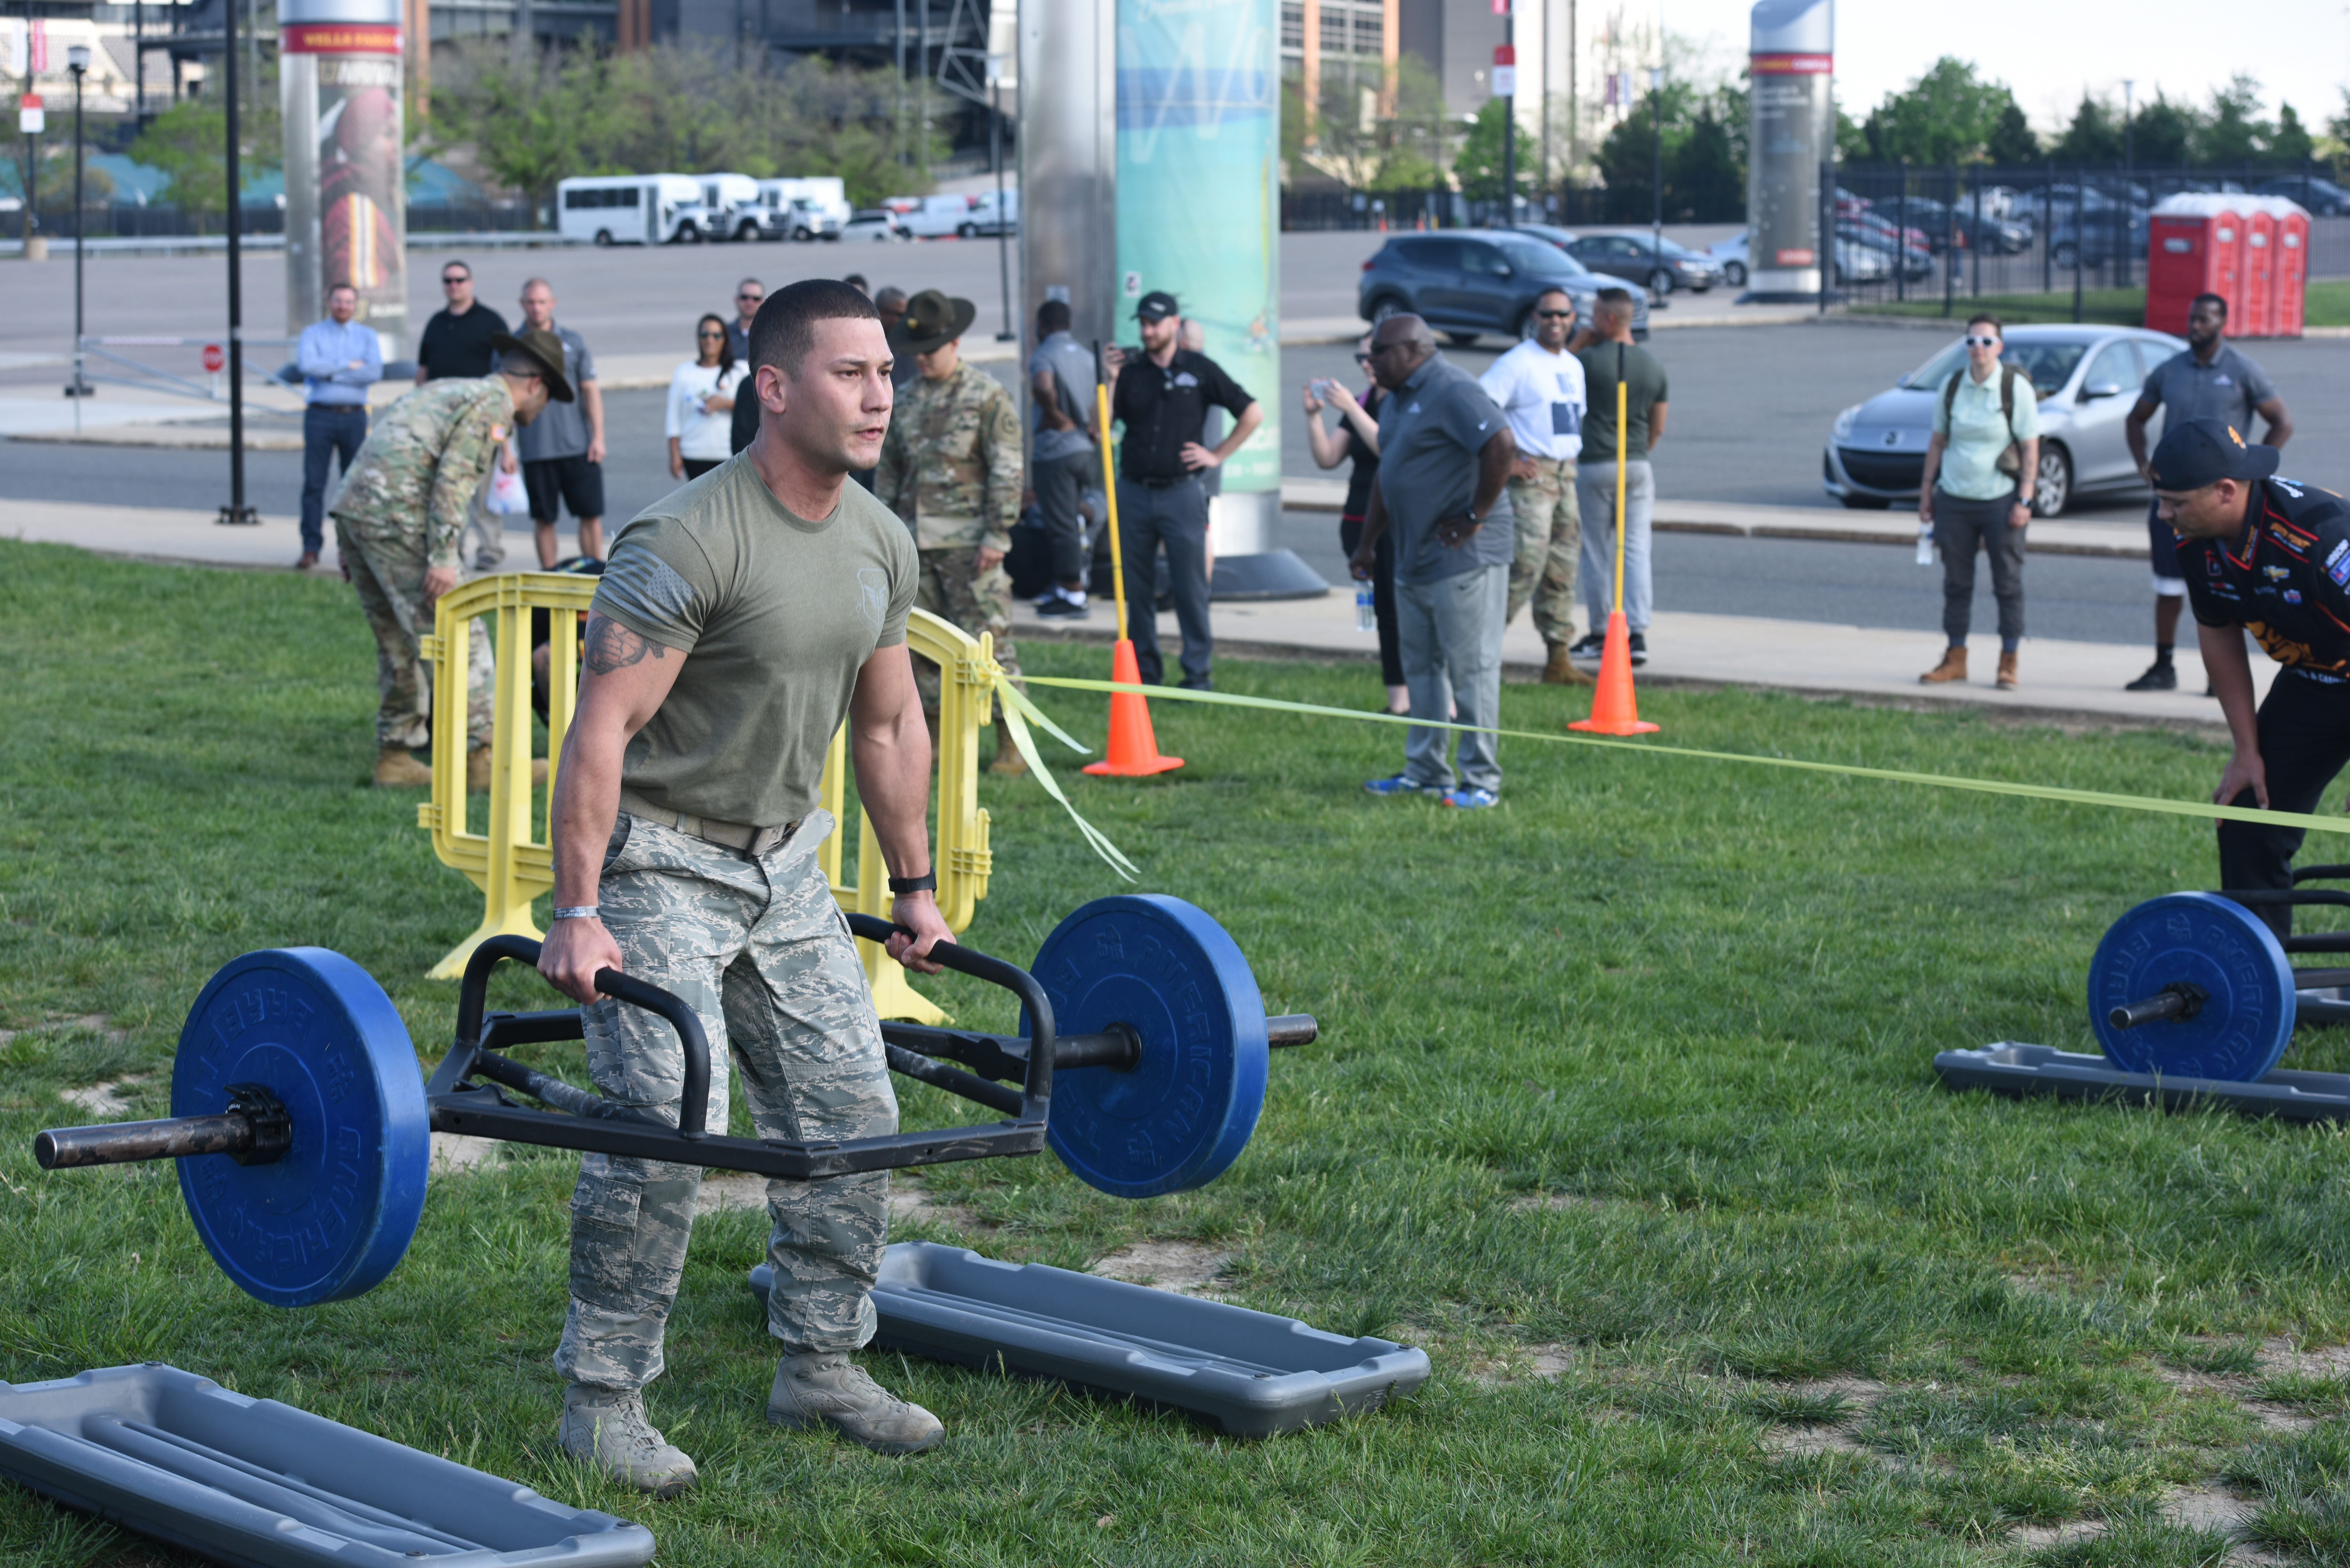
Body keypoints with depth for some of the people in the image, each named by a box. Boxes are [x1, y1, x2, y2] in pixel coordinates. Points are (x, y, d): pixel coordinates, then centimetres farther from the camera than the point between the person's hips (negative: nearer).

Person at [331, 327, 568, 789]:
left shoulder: (448, 389, 26)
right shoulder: (492, 405, -1)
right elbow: (453, 481, -14)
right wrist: (442, 559, -17)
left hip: (352, 509, 9)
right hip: (397, 520, -9)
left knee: (398, 643, 17)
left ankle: (394, 755, 20)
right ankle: (479, 759, -4)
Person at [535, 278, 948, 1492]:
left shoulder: (882, 546, 2)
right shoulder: (687, 543, -23)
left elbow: (889, 724, 14)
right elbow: (601, 730, -24)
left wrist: (915, 887, 16)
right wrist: (576, 915, -28)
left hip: (784, 863, 8)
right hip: (658, 860, -8)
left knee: (849, 1116, 7)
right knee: (665, 1131, -15)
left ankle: (819, 1369, 22)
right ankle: (601, 1400, -3)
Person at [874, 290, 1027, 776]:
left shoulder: (988, 397, -5)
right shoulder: (906, 401, 13)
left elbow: (1007, 472, -8)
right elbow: (888, 471, 19)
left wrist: (997, 535, -13)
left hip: (968, 543, -6)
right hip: (916, 543, 6)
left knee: (989, 638, -7)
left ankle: (1011, 744, -3)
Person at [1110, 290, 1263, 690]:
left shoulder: (1199, 370, 3)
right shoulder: (1130, 371, 8)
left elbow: (1252, 415, 8)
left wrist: (1217, 455, 4)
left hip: (1181, 494, -2)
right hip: (1134, 492, 3)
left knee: (1191, 586, -3)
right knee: (1136, 588, 5)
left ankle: (1197, 672, 4)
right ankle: (1144, 669, 15)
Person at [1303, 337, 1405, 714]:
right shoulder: (1363, 401, 14)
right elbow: (1327, 458, 12)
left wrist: (1350, 408, -22)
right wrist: (1313, 415, -2)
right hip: (1362, 523, 7)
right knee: (1384, 614, 6)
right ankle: (1399, 701, 10)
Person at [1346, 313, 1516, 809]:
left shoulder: (1452, 391, -16)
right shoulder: (1398, 398, 16)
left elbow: (1502, 447, -26)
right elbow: (1386, 474, 26)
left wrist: (1475, 518, -21)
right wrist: (1368, 542, 24)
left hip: (1464, 559, -10)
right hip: (1414, 559, 10)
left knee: (1470, 668, -5)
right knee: (1421, 666, 14)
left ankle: (1482, 781, -1)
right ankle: (1425, 772, 23)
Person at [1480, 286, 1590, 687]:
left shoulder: (1574, 366, 16)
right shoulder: (1517, 363, -9)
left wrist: (1571, 463, 15)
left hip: (1564, 474, 8)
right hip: (1530, 474, -8)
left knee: (1562, 569, 8)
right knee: (1527, 564, -13)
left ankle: (1560, 659, 12)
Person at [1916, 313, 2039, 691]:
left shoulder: (2016, 387, -5)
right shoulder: (1952, 385, 5)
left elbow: (2030, 448, -5)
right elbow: (1938, 439, 13)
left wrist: (2024, 500, -11)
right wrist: (1927, 488, 9)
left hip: (2001, 500, -3)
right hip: (1954, 499, 3)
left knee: (2008, 583, 1)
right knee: (1956, 582, 8)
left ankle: (2008, 663, 9)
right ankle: (1955, 659, 18)